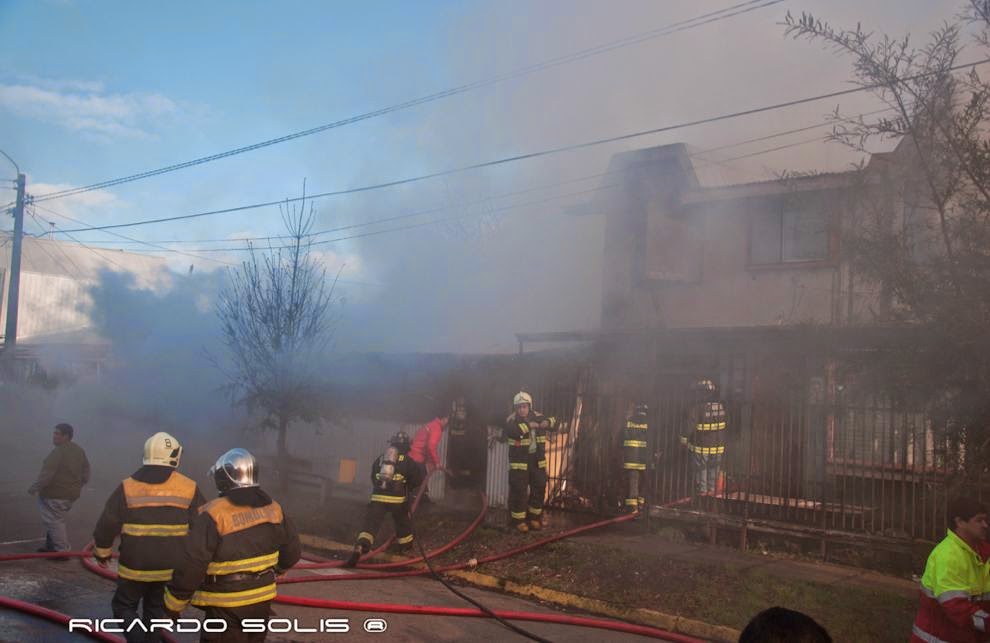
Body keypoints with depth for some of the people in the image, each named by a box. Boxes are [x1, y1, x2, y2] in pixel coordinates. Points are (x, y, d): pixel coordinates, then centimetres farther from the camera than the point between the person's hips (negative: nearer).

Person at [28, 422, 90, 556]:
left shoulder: (58, 452, -21)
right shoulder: (79, 450, 8)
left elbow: (46, 474, -23)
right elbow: (86, 471, 16)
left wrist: (34, 488, -13)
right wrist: (78, 486, 26)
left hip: (54, 494, -9)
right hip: (71, 493, 9)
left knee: (54, 522, -1)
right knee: (55, 520, 21)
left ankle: (62, 551, 2)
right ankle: (51, 545, 29)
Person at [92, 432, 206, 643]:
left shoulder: (128, 488, -7)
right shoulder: (189, 489, -5)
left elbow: (106, 526, -2)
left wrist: (101, 553, 15)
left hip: (135, 566, -2)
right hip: (171, 568, 2)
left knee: (124, 606, 16)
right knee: (156, 610, 19)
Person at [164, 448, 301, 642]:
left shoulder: (213, 515, -19)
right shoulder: (272, 508, 0)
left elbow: (191, 566, -20)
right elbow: (292, 553, 9)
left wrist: (173, 604, -8)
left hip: (226, 606, -6)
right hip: (262, 599, 6)